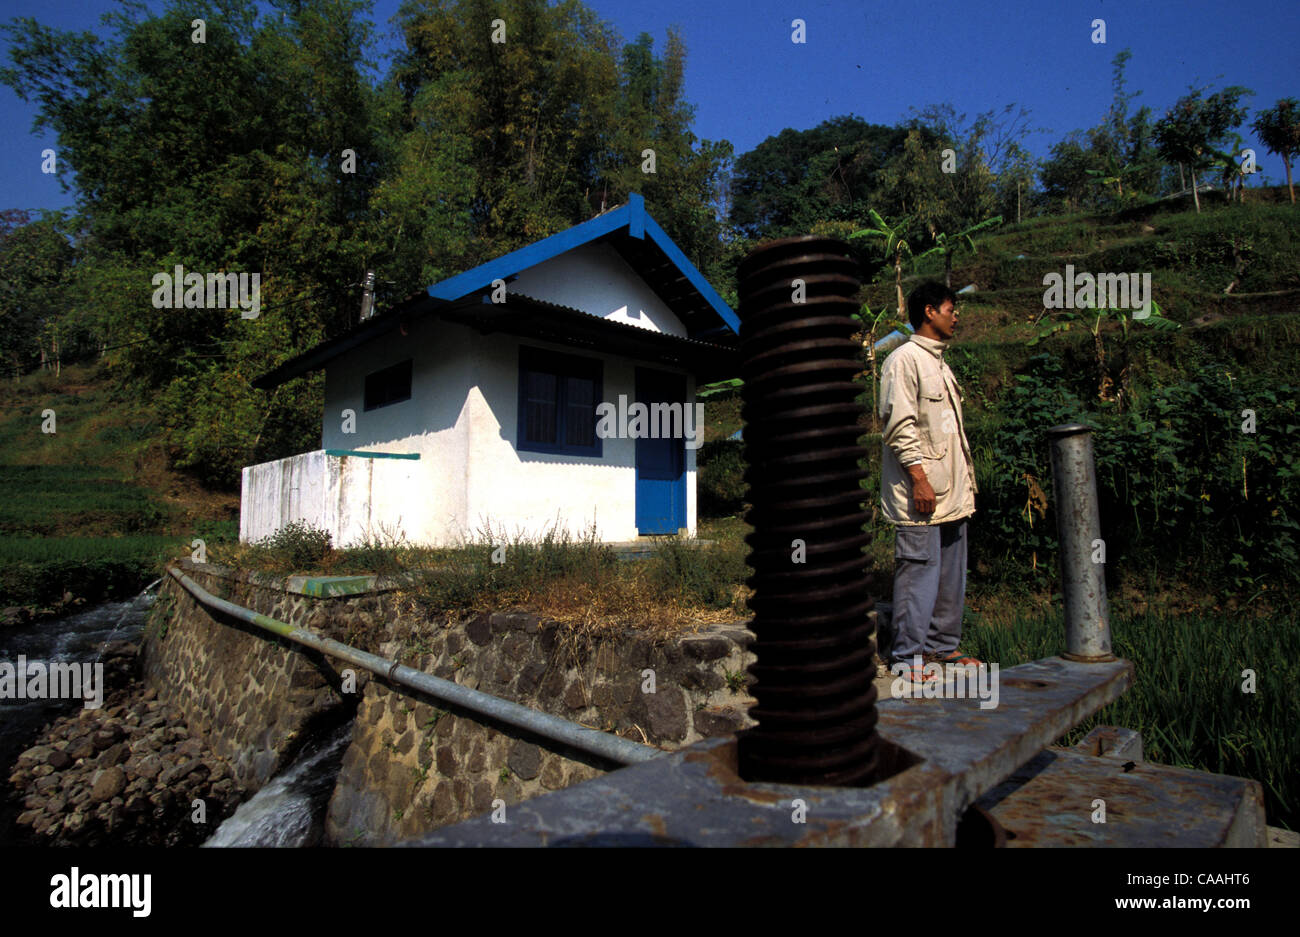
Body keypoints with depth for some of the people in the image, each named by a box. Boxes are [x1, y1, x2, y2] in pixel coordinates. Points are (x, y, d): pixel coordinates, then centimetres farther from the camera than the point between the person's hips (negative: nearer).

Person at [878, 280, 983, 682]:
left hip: (951, 492, 9)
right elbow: (900, 426, -16)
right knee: (919, 569, -7)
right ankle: (907, 656, 1)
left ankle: (942, 646, 21)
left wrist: (965, 479, 19)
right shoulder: (904, 359, -7)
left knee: (951, 572, 11)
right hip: (920, 492, -9)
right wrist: (919, 476, -20)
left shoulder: (939, 363, 22)